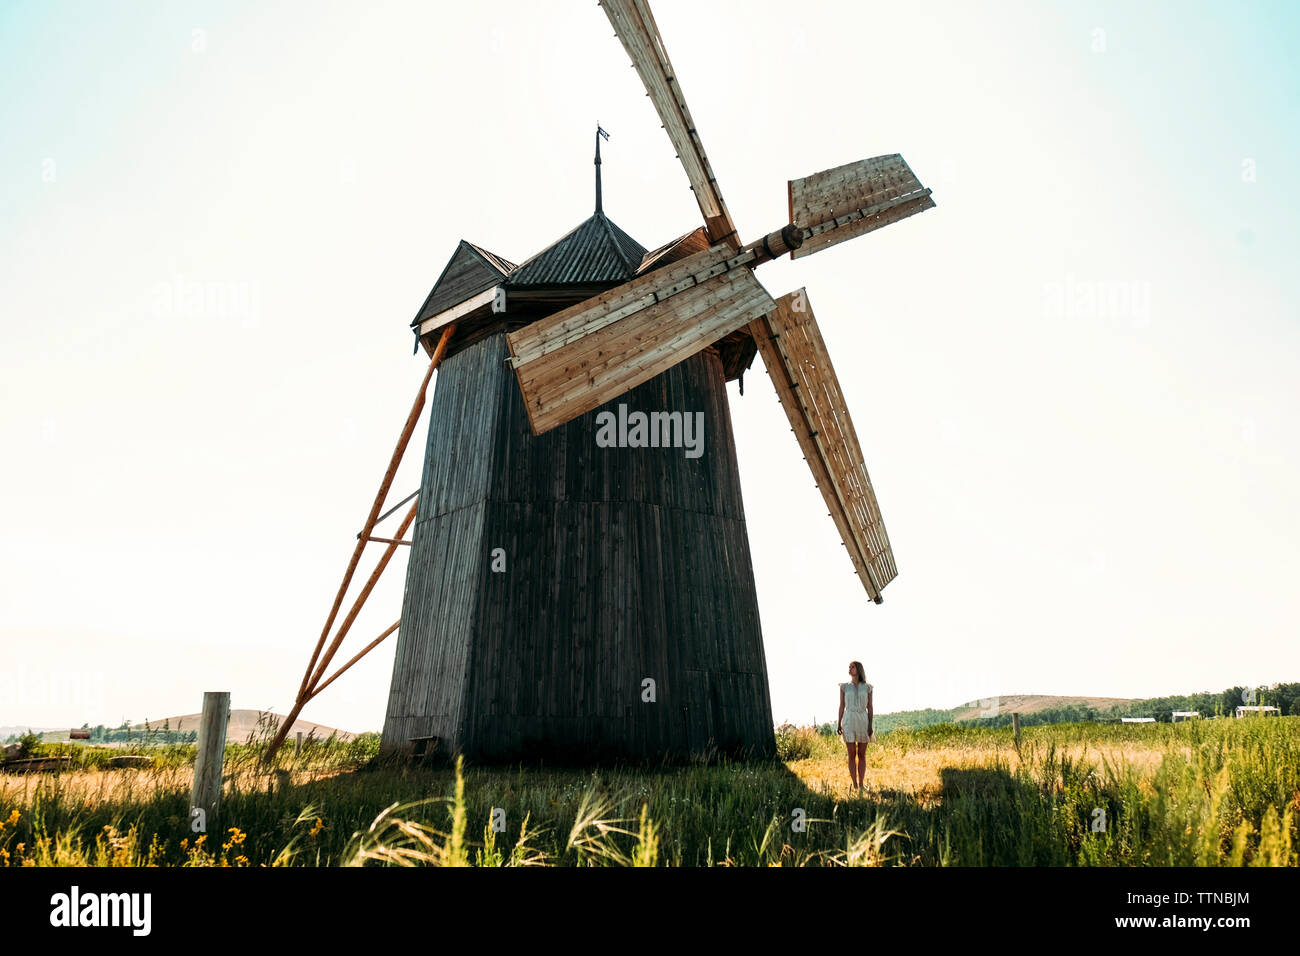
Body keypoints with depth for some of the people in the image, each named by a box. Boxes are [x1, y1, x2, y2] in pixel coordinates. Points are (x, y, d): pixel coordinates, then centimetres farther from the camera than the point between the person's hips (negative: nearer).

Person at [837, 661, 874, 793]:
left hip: (863, 721, 0)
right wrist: (839, 724, 0)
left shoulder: (867, 688, 6)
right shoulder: (844, 687, 7)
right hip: (849, 721, 0)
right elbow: (842, 706, 7)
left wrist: (871, 726, -4)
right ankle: (855, 785, 2)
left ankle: (861, 785, 7)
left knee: (862, 754, 3)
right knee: (852, 754, -1)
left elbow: (870, 707, 4)